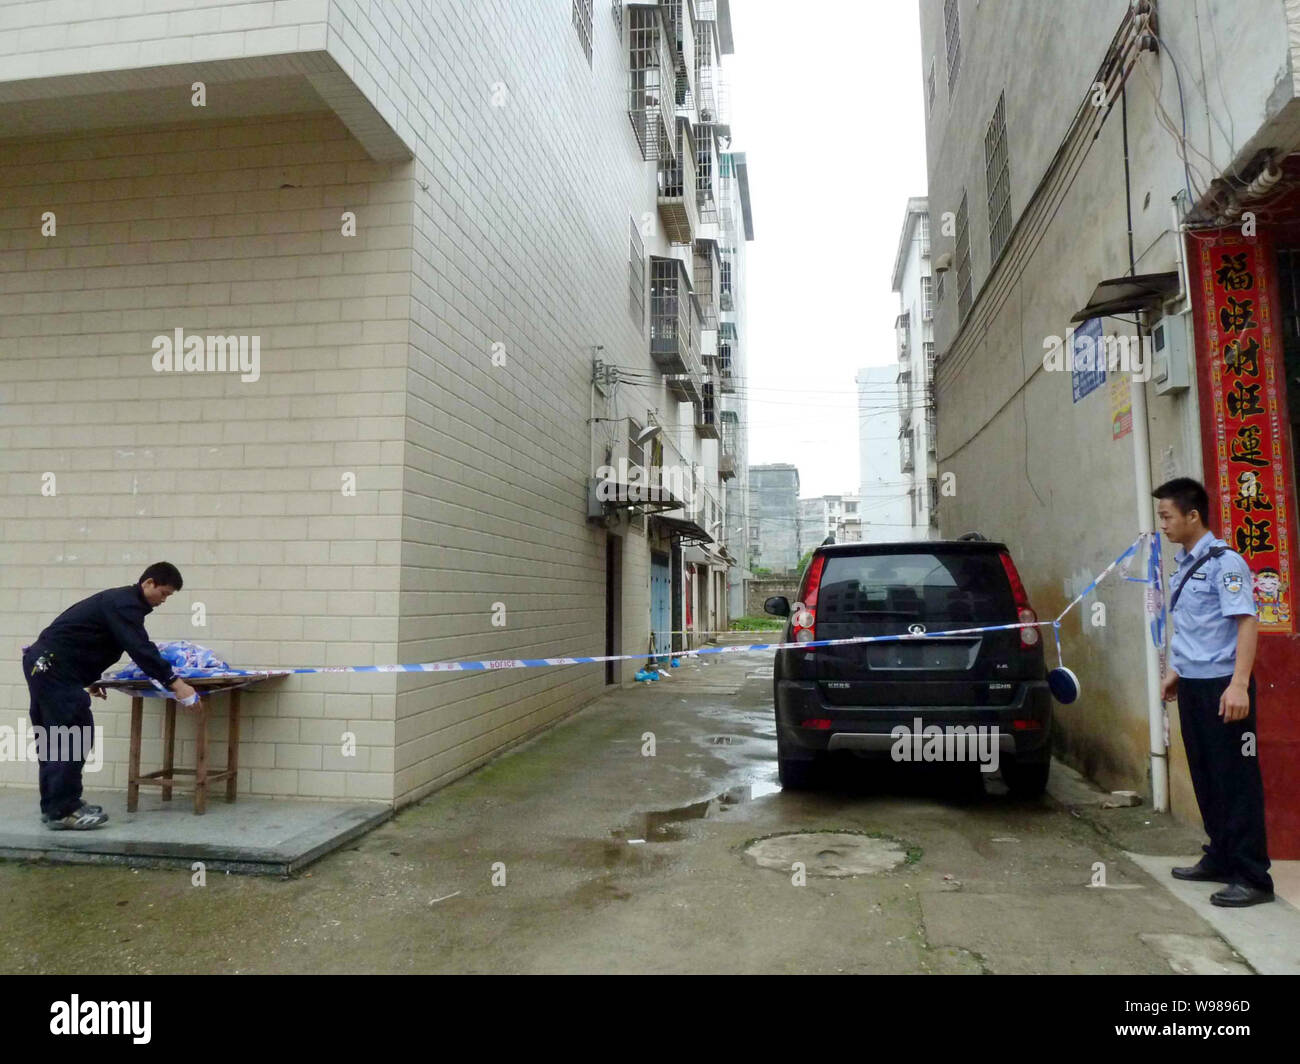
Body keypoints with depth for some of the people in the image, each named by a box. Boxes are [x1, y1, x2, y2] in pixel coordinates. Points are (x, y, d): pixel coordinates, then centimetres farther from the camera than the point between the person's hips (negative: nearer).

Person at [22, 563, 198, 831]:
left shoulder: (123, 600, 17)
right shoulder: (125, 604, -15)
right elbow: (140, 648, -26)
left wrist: (90, 680, 36)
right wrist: (174, 683, -29)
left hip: (45, 663, 11)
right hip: (54, 667, -11)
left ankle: (53, 805, 22)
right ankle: (63, 811, -6)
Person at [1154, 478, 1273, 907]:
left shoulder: (1224, 562, -13)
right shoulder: (1182, 565, 12)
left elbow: (1247, 622, -18)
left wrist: (1239, 684, -24)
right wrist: (1175, 670, 20)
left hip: (1221, 685, -8)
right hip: (1191, 685, 8)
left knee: (1235, 780, -1)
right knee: (1205, 777, 15)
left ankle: (1251, 876, 7)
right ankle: (1220, 857, 27)